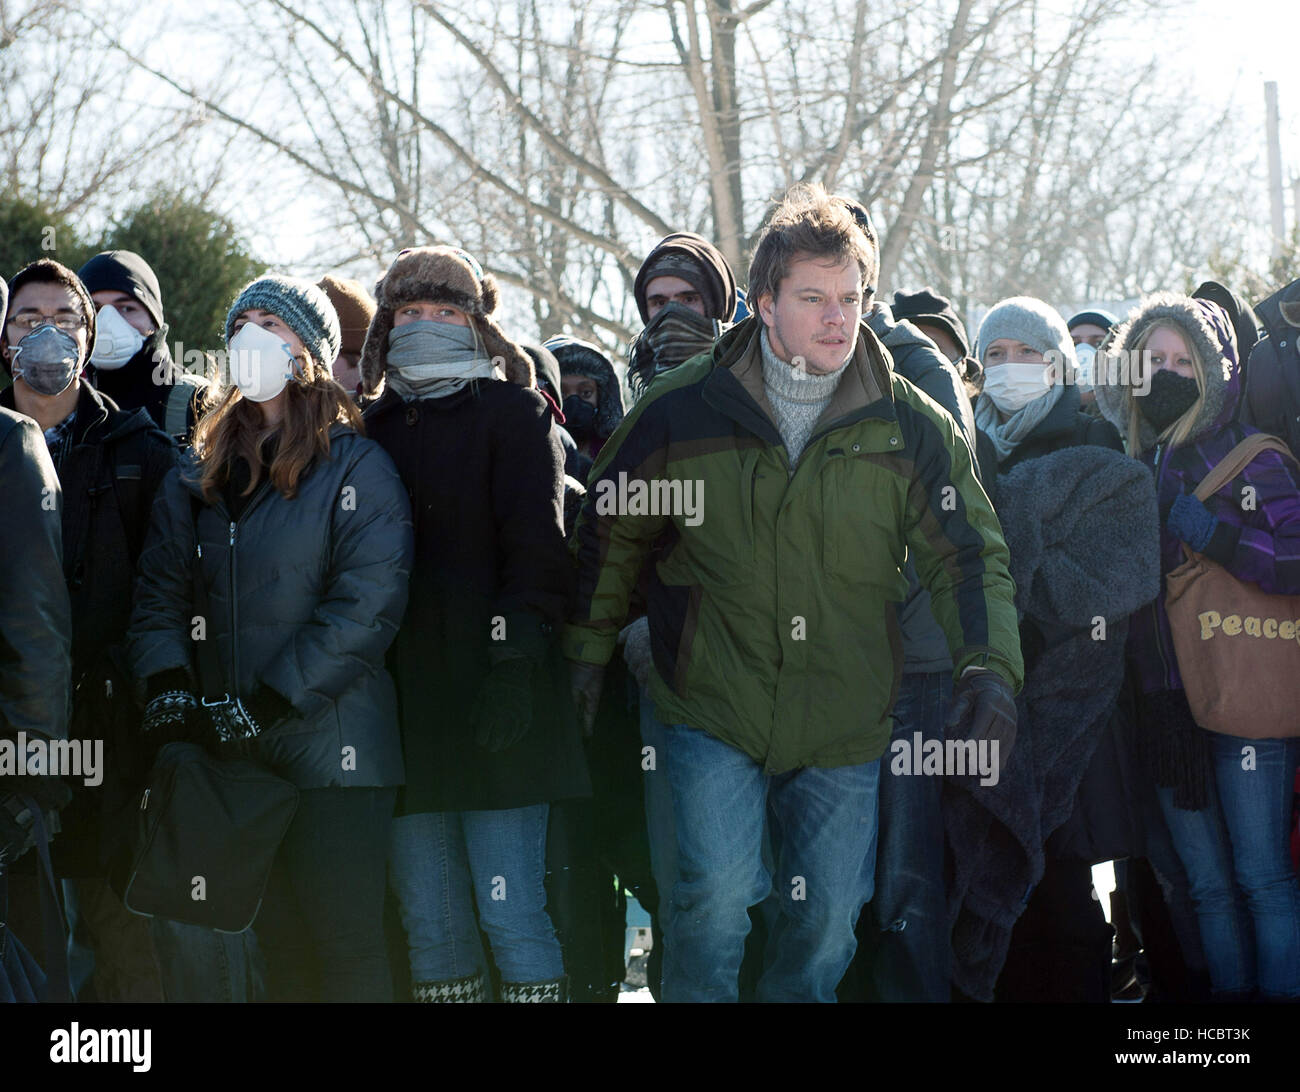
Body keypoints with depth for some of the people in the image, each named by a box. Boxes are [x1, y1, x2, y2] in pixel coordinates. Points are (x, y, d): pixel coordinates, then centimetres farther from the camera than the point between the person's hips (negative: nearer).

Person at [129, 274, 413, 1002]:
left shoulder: (356, 466, -4)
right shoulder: (201, 475, 15)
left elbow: (366, 606, -13)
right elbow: (162, 591, 10)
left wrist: (264, 706, -16)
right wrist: (169, 686, -9)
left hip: (330, 746, -5)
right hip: (234, 750, 5)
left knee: (344, 947, -5)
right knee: (273, 942, 9)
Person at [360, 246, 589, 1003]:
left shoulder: (513, 412, 4)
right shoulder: (375, 428, 18)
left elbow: (537, 546, -6)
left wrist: (514, 661, -17)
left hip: (494, 708, -5)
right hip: (407, 708, 5)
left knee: (511, 910, -8)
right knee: (429, 926, 6)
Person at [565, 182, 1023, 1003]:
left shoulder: (911, 428, -4)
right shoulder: (682, 411, -5)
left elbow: (969, 558, -3)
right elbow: (611, 536, 9)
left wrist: (990, 670, -19)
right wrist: (588, 650, 8)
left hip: (845, 725, 2)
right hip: (714, 713, -2)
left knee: (827, 920, 11)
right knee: (718, 896, -18)